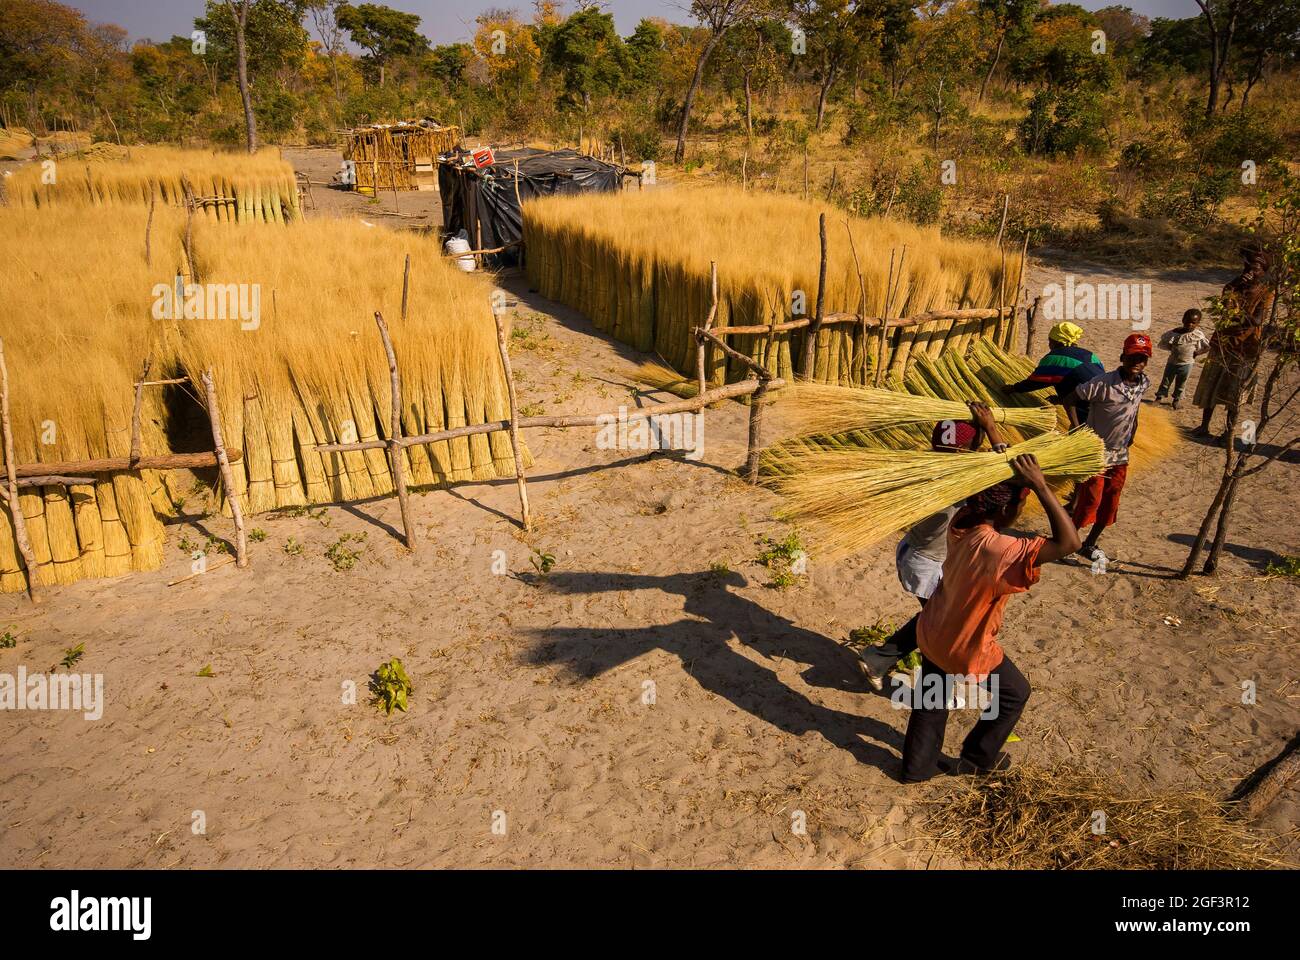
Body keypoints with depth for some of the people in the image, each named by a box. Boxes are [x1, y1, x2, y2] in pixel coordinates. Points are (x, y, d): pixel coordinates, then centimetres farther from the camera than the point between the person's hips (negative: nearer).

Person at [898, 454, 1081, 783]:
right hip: (965, 648, -6)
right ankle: (977, 759, 38)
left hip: (933, 632, 6)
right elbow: (1068, 542, -40)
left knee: (931, 701, 25)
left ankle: (917, 767, 41)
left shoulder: (961, 522, -16)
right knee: (1015, 693, 22)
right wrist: (1040, 486, -41)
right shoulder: (998, 550, -38)